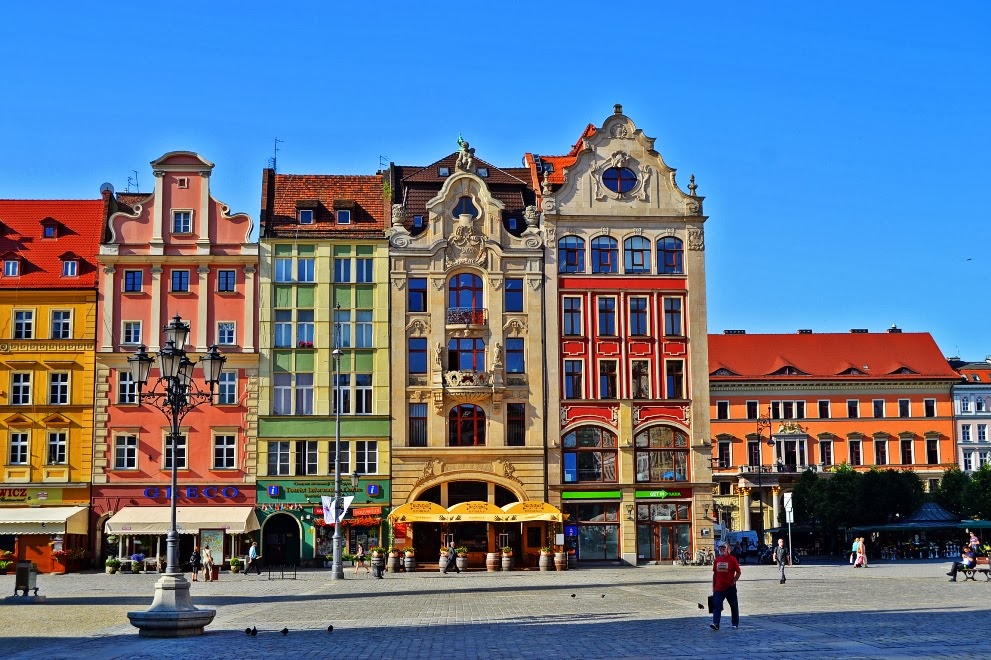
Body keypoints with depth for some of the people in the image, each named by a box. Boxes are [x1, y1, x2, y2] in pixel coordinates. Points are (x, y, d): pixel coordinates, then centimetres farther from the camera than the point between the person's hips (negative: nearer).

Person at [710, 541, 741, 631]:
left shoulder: (732, 559, -6)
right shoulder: (717, 560, 7)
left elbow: (738, 572, -3)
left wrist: (733, 582, -11)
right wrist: (713, 586, 13)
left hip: (730, 587, -3)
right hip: (719, 588, 3)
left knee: (734, 606, 10)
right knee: (717, 605, -10)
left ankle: (735, 623, 24)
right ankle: (715, 624, -16)